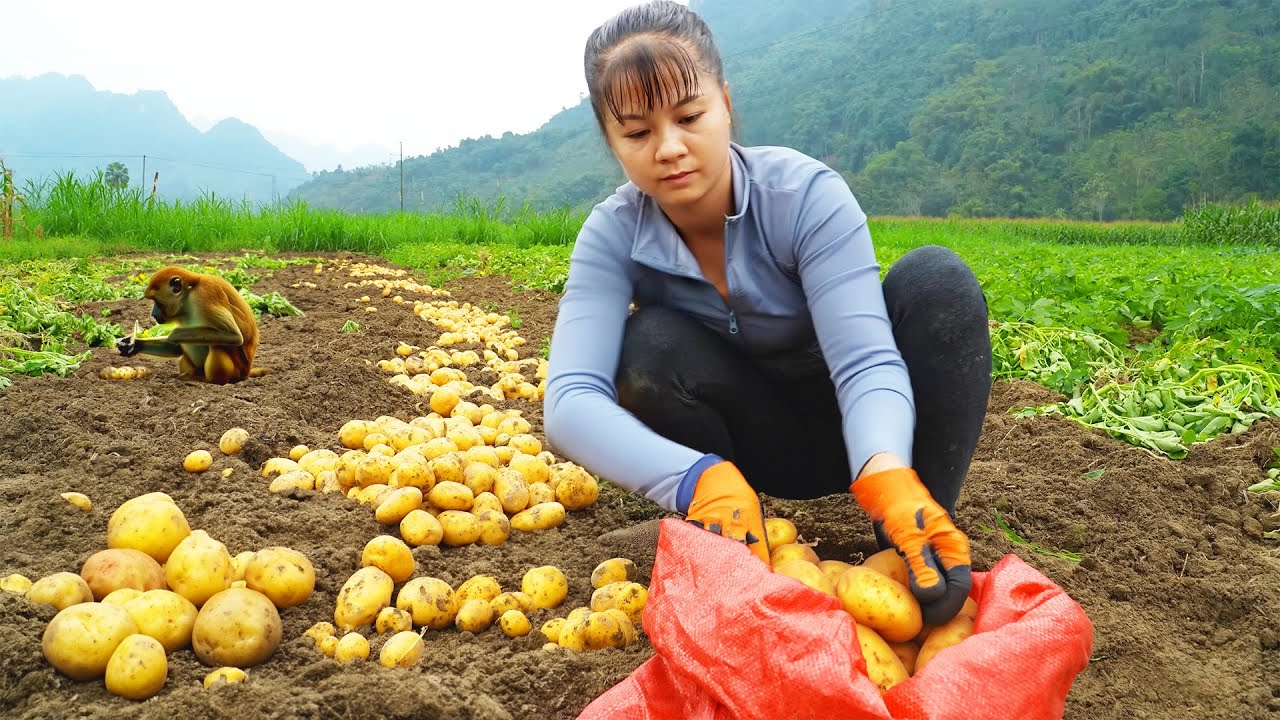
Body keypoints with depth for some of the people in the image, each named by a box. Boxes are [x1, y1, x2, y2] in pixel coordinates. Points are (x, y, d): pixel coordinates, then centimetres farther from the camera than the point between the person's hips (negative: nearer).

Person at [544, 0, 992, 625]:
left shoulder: (808, 195, -24)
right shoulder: (612, 236, -19)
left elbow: (866, 360, -34)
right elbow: (572, 402, -33)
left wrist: (886, 477, -56)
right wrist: (701, 480, -51)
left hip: (852, 428, 0)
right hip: (749, 446, 1)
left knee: (936, 279, -27)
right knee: (651, 346, -29)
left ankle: (925, 554, -21)